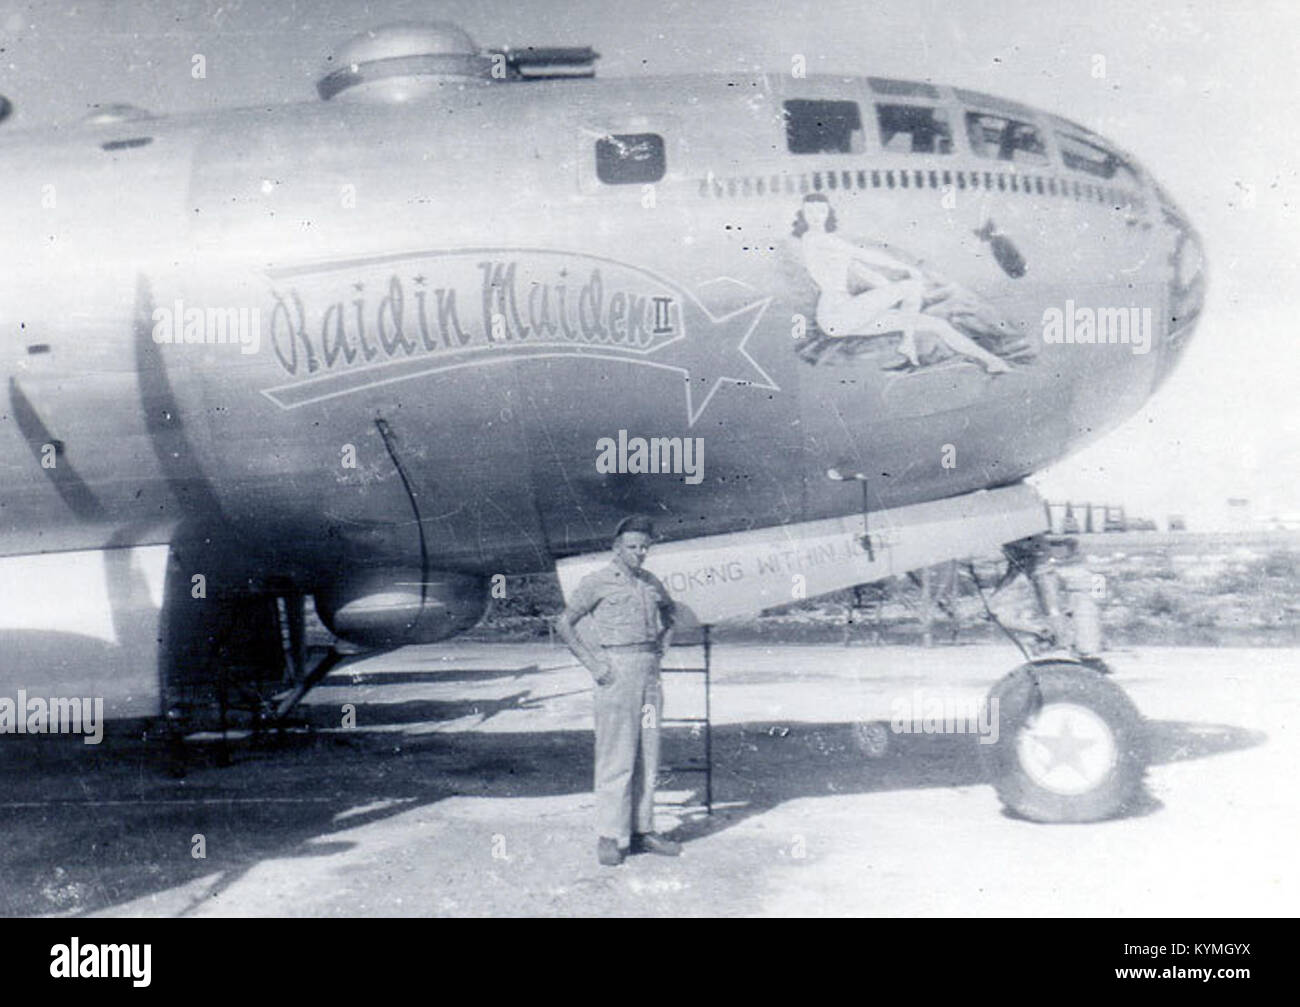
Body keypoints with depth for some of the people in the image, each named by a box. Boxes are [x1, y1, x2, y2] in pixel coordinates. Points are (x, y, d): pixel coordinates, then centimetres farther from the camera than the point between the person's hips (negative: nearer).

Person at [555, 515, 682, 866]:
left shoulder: (651, 582, 14)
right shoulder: (597, 582, -3)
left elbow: (668, 610, 34)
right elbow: (564, 624, -5)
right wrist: (591, 662, -10)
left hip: (650, 671, 6)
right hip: (617, 670, -6)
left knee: (647, 755, 8)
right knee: (616, 757, -7)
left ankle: (642, 831, 16)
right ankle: (610, 837, -1)